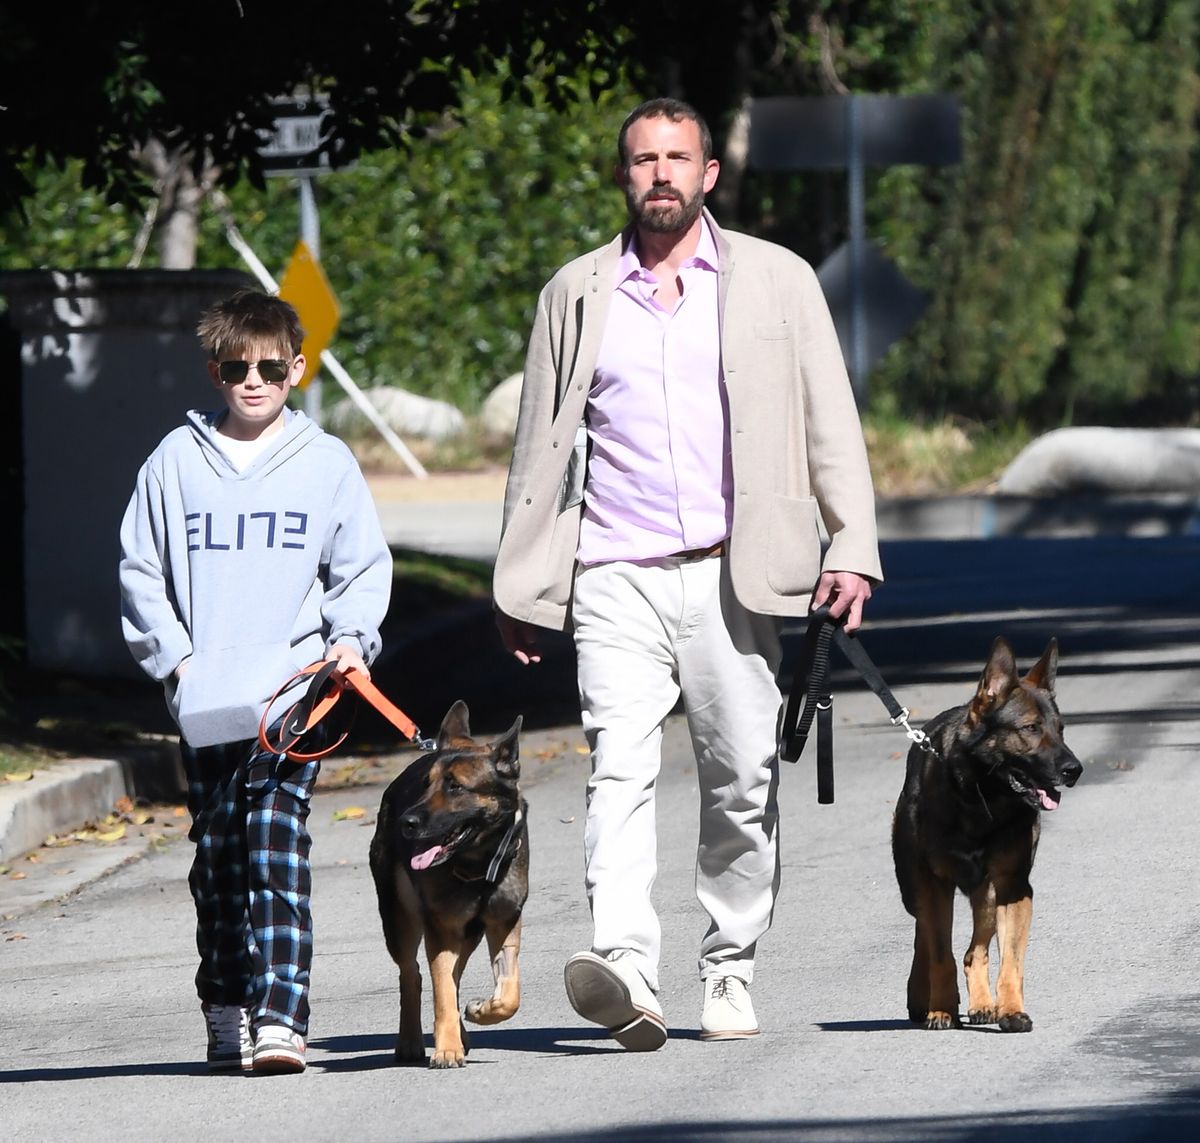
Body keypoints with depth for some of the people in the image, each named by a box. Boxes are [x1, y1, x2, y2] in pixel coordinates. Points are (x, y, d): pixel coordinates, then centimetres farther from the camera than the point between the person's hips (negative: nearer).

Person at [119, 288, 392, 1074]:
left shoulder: (327, 463, 7)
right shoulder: (177, 461, 9)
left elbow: (363, 568, 13)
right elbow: (140, 571, 13)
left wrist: (350, 639, -4)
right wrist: (174, 657, 2)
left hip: (295, 692, -2)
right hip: (204, 703, 2)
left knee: (278, 847, -13)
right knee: (216, 856, 6)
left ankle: (280, 1017, -20)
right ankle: (226, 1015, 17)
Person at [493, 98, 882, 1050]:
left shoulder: (778, 281, 9)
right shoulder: (576, 293, 12)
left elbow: (831, 425, 7)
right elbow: (541, 446, 16)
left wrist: (851, 550, -4)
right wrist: (520, 587, 13)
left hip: (731, 576, 0)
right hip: (616, 577, 0)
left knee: (743, 780, 3)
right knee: (620, 768, -16)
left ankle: (730, 970, 18)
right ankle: (626, 973, -29)